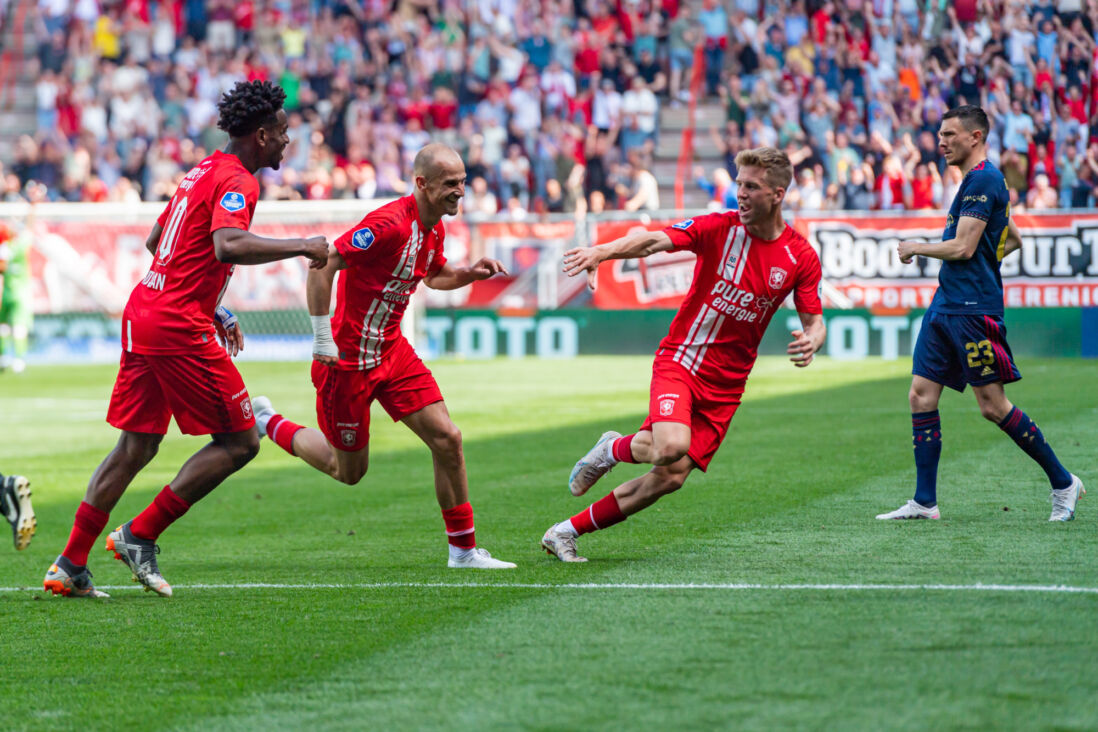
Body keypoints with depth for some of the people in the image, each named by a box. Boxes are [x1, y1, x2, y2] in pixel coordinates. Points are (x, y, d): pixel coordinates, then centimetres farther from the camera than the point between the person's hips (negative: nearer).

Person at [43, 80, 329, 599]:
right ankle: (140, 536, 0)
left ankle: (70, 566, 11)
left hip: (143, 316, 10)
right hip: (179, 328, -10)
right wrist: (303, 246, -23)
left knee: (136, 446, 13)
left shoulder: (204, 171, 19)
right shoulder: (236, 182, -11)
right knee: (240, 441, -1)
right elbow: (228, 245, -31)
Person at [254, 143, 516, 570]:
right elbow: (322, 265, -25)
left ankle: (463, 549, 7)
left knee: (447, 439, -3)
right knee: (348, 471, 7)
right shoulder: (391, 224, -25)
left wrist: (470, 274, 5)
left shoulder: (434, 228, 4)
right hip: (348, 358, -8)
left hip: (392, 350, 8)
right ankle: (267, 424, 30)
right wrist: (322, 339, -24)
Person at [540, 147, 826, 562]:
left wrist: (811, 341, -22)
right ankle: (614, 449, 6)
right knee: (671, 447, -30)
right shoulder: (719, 228, -8)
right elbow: (653, 241, -19)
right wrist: (601, 252, -39)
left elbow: (814, 322, 4)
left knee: (671, 477, -6)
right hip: (680, 359, -3)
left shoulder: (801, 258, -1)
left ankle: (566, 532, 8)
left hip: (726, 384, 3)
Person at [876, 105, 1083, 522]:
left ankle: (1063, 483, 5)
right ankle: (924, 502, 6)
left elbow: (963, 248, -19)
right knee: (921, 395, 4)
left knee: (993, 406, -7)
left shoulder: (982, 180, -13)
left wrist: (915, 248, -5)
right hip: (947, 305, 10)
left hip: (972, 312, -10)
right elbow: (1013, 239, 30)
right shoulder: (980, 181, 18)